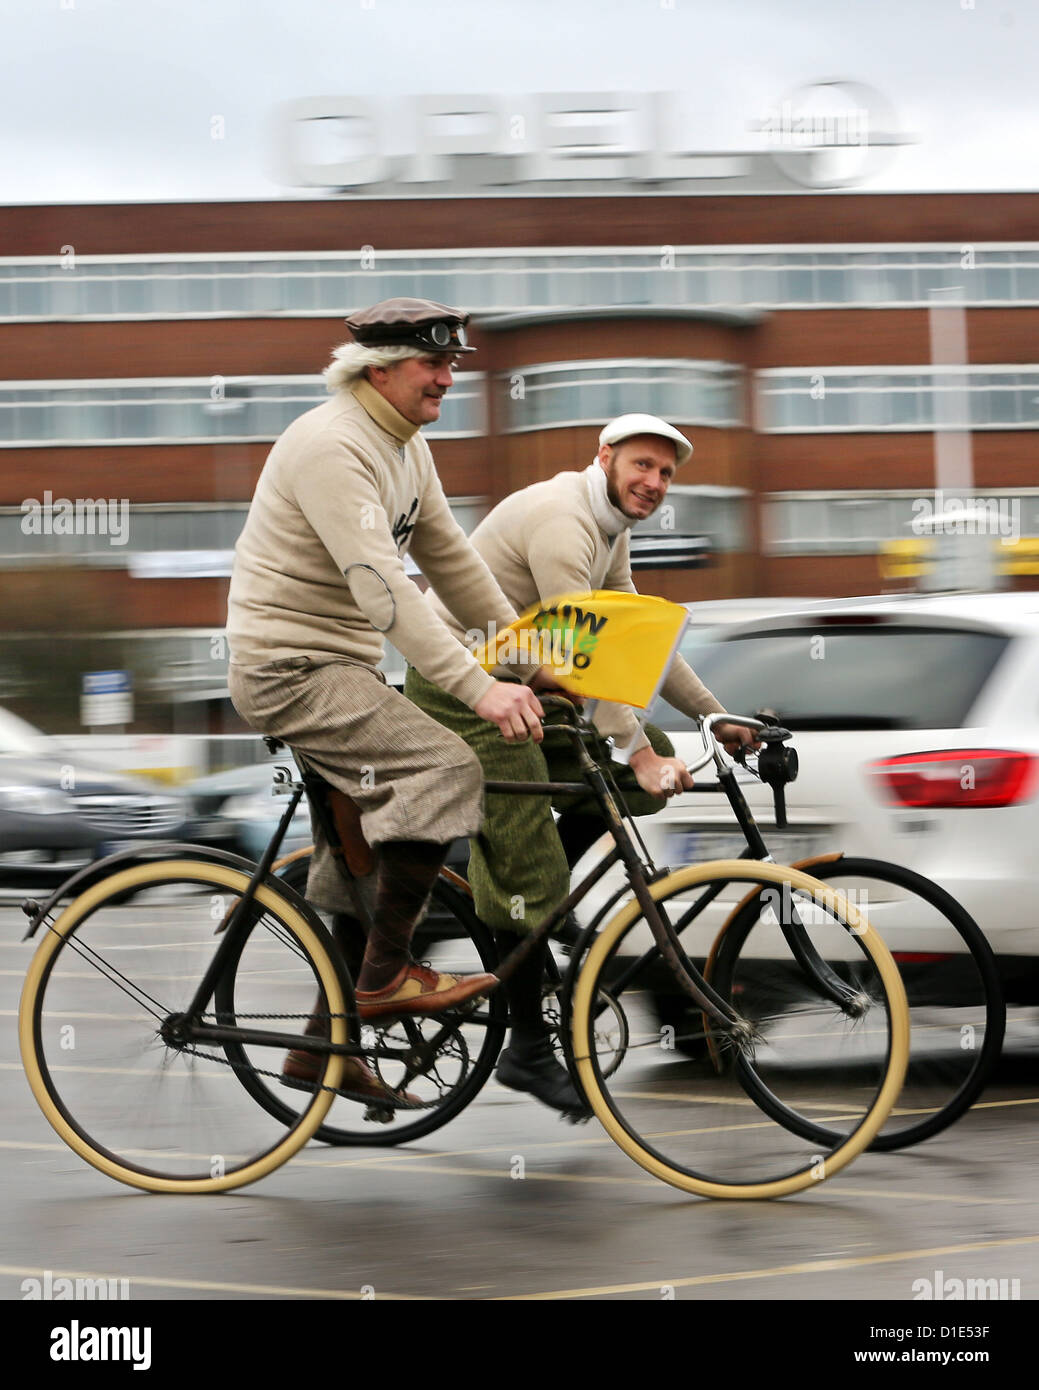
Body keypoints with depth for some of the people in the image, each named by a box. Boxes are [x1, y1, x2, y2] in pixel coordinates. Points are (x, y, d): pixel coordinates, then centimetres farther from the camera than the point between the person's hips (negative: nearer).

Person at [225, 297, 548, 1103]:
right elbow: (381, 586, -31)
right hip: (289, 666, -10)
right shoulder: (331, 446, -22)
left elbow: (450, 559, 17)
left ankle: (324, 1045, 23)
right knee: (444, 769, -24)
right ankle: (387, 973, -17)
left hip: (343, 667, 10)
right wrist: (479, 689, -36)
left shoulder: (407, 448, 10)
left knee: (368, 850, 13)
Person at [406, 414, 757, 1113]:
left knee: (650, 761, 1)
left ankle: (520, 896, 7)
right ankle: (529, 1050, -1)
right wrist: (638, 752, -30)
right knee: (528, 869, -11)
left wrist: (718, 719, 11)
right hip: (460, 690, -10)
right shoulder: (560, 519, -22)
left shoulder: (610, 531, 10)